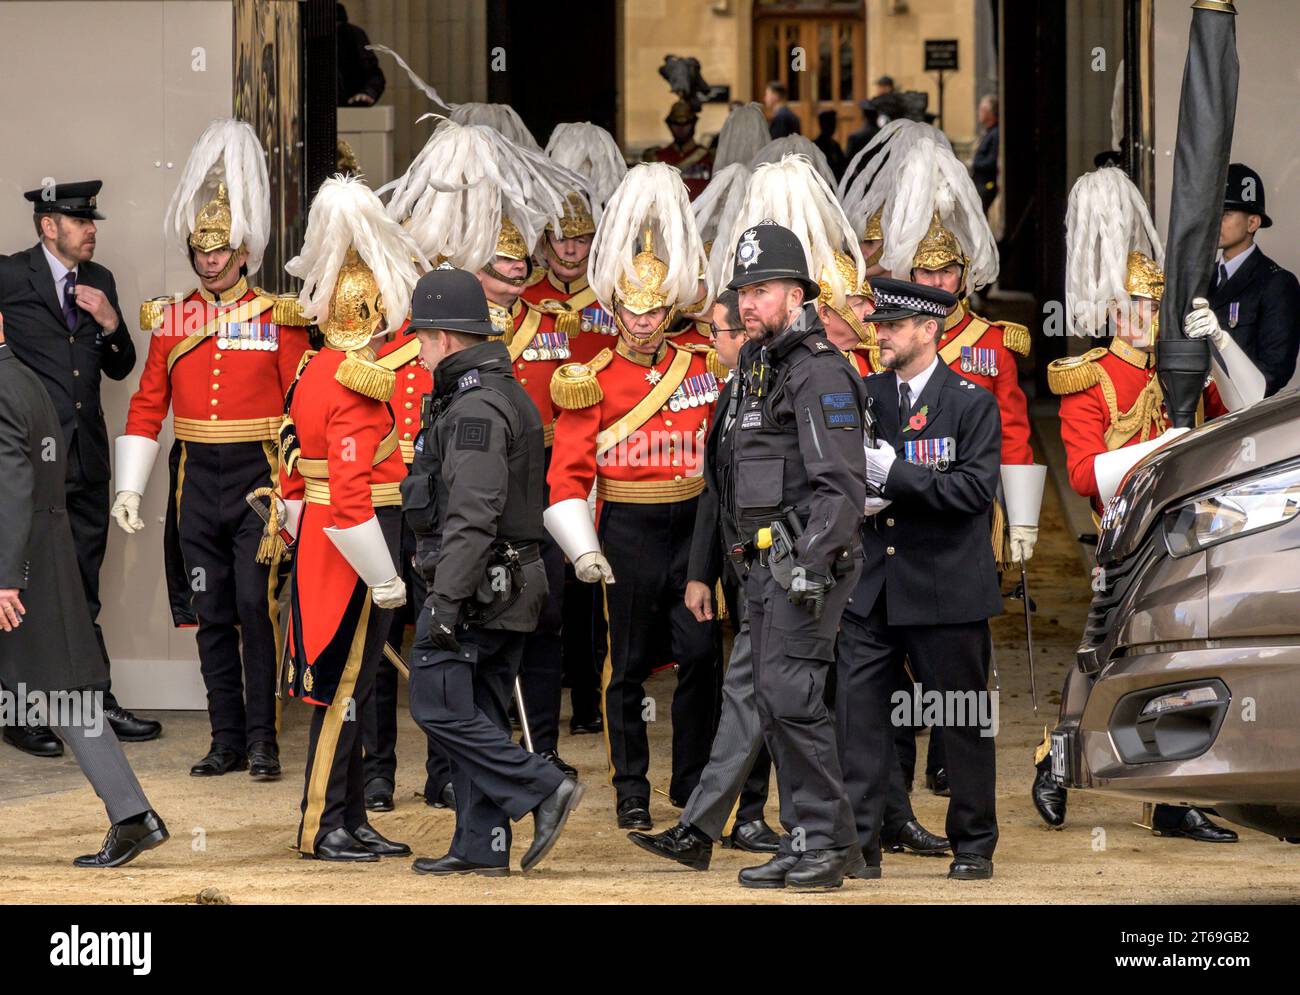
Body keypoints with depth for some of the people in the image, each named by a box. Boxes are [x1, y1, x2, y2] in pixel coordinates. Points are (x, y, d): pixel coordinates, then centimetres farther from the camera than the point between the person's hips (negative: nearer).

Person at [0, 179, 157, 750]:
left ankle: (97, 704, 16)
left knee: (81, 592, 12)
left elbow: (121, 368, 14)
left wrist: (110, 324, -4)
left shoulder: (99, 282, 12)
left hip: (86, 457, 6)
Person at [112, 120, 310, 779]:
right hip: (197, 480, 3)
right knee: (212, 615, 6)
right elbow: (147, 410, 9)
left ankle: (263, 741, 0)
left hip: (260, 477, -3)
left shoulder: (279, 318, -1)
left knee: (258, 606, -7)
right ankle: (227, 741, 13)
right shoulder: (170, 320, 8)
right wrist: (128, 489, 3)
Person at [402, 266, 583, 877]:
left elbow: (472, 516, -25)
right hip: (514, 584, 10)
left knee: (438, 706, -7)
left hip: (477, 586, -10)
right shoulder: (508, 395, 17)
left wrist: (447, 600, -25)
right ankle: (482, 847, 12)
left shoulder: (476, 408, -17)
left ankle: (544, 789, -9)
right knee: (478, 715, 11)